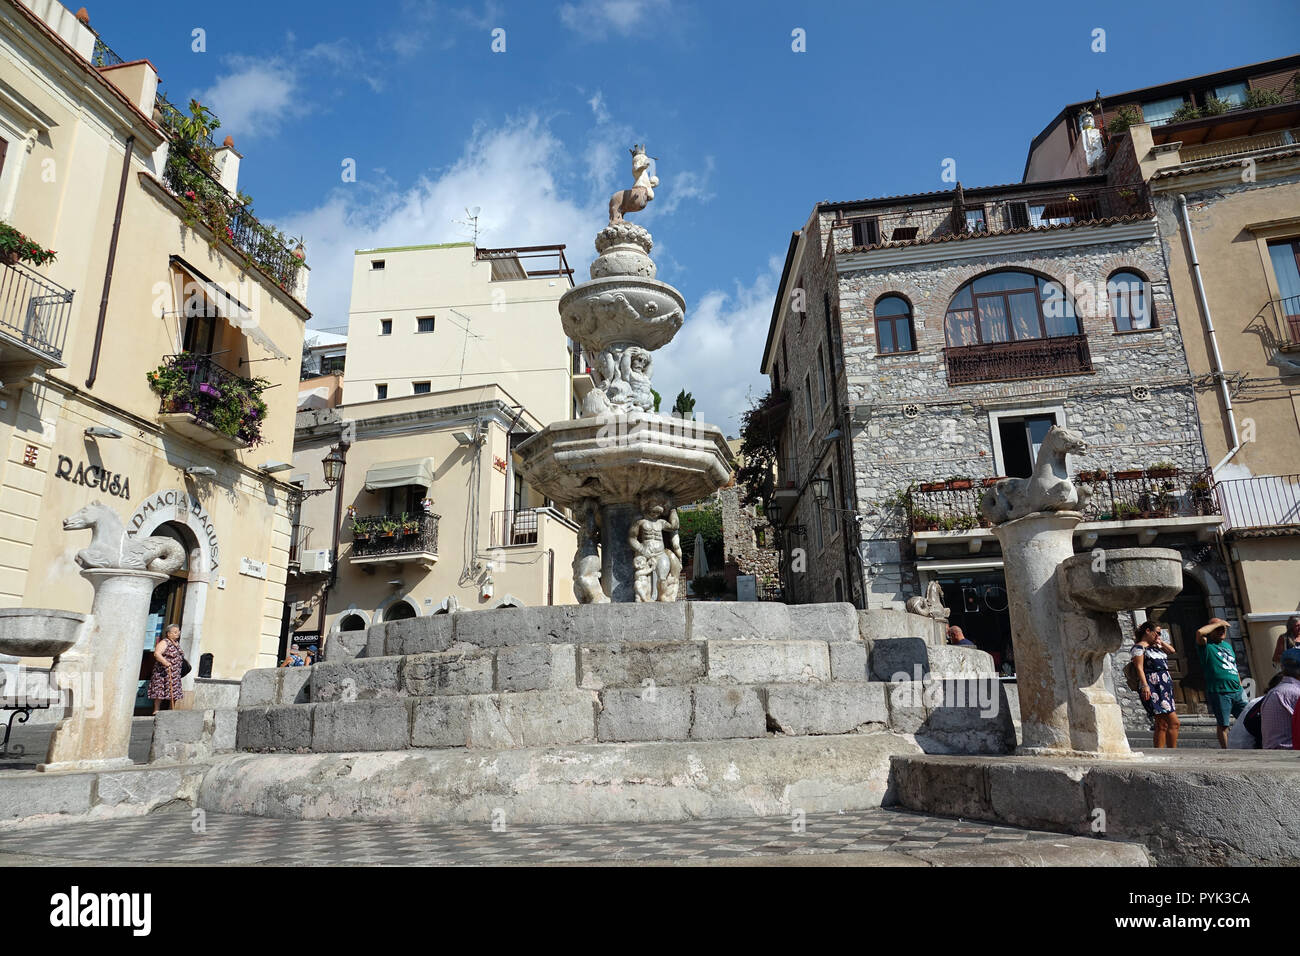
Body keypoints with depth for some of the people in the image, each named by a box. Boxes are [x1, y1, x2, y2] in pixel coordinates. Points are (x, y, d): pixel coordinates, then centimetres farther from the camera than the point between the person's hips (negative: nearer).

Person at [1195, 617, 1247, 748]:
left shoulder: (1228, 645, 21)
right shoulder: (1206, 646, -2)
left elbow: (1235, 668, 26)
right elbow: (1200, 632, -26)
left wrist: (1241, 686, 22)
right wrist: (1218, 623, -12)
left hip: (1236, 691, 7)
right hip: (1219, 692, -7)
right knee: (1223, 724, 0)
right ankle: (1224, 749, 11)